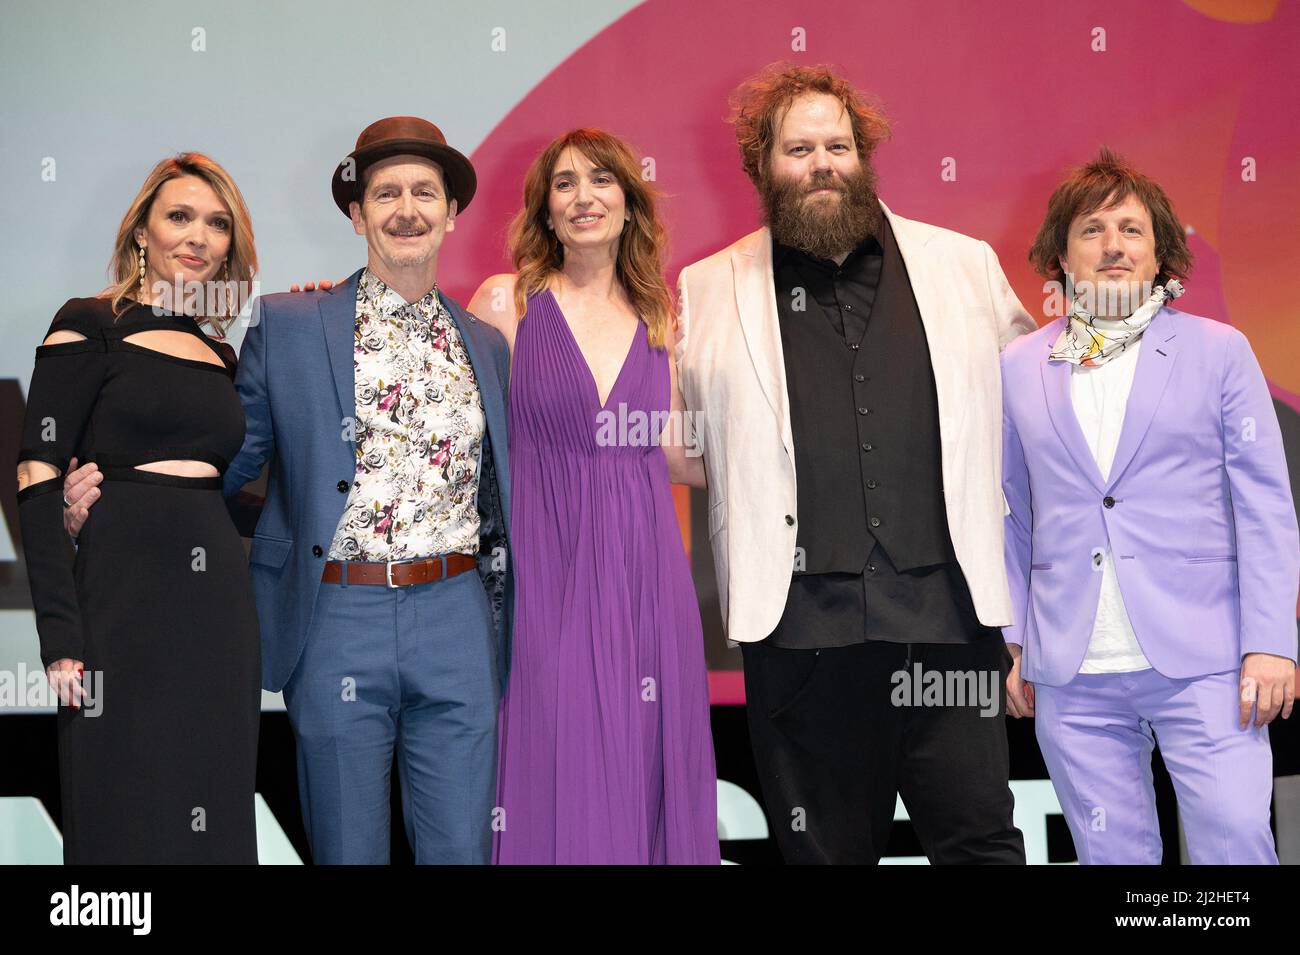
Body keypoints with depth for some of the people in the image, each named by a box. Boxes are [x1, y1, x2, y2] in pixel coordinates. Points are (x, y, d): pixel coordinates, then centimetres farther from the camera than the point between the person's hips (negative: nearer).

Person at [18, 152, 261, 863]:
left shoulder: (222, 356, 15)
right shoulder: (90, 326, -1)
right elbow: (38, 478, -9)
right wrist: (60, 632, -16)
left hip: (221, 609, 5)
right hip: (123, 599, -5)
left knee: (213, 820, 9)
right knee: (123, 820, 1)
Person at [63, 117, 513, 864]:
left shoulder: (487, 344, 12)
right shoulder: (287, 326, 3)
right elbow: (232, 456, 5)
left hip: (458, 620, 2)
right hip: (339, 620, -2)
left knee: (461, 849, 7)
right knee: (349, 850, 7)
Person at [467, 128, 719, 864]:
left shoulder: (658, 317, 10)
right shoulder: (507, 302, 0)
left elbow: (679, 455, 12)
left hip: (647, 574, 3)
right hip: (548, 572, -3)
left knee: (642, 772, 6)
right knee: (555, 776, 0)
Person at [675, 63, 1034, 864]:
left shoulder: (965, 264, 12)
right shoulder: (709, 290, 8)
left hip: (949, 611, 1)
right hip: (802, 624, 0)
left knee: (983, 839, 4)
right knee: (826, 846, 9)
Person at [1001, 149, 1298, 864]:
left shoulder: (1218, 351, 4)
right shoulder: (1020, 368, 9)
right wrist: (1017, 645, 10)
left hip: (1201, 663, -1)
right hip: (1072, 677, 2)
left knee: (1236, 846, -5)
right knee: (1111, 855, 8)